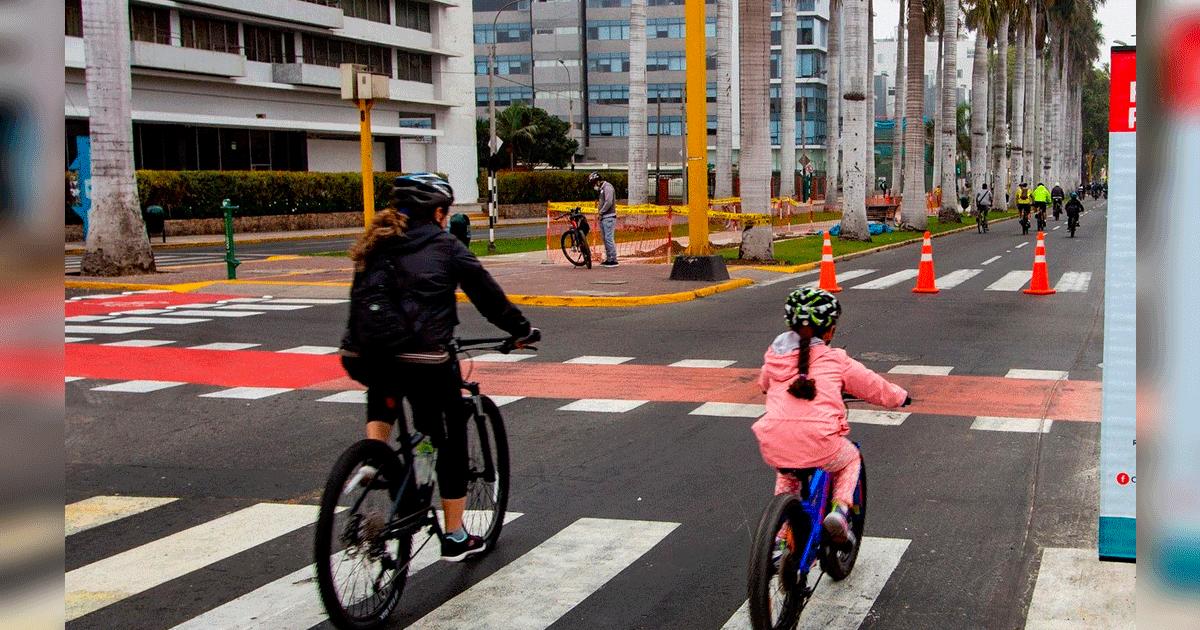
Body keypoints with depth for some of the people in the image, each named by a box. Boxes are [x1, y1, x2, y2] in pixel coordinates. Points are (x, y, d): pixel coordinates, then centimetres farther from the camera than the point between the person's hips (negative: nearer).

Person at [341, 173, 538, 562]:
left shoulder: (374, 246, 17)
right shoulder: (445, 247, 4)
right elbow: (487, 293, 9)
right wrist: (520, 329, 22)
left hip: (365, 356, 5)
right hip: (424, 359, -5)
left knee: (383, 398, 40)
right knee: (450, 439, 13)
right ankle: (456, 538, 20)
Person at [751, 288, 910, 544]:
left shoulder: (774, 356, 16)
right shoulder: (836, 360, 7)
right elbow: (875, 387, 18)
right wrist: (901, 397, 38)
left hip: (773, 448, 3)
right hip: (819, 445, -3)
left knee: (787, 475, 37)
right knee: (850, 459, 29)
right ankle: (840, 509, 7)